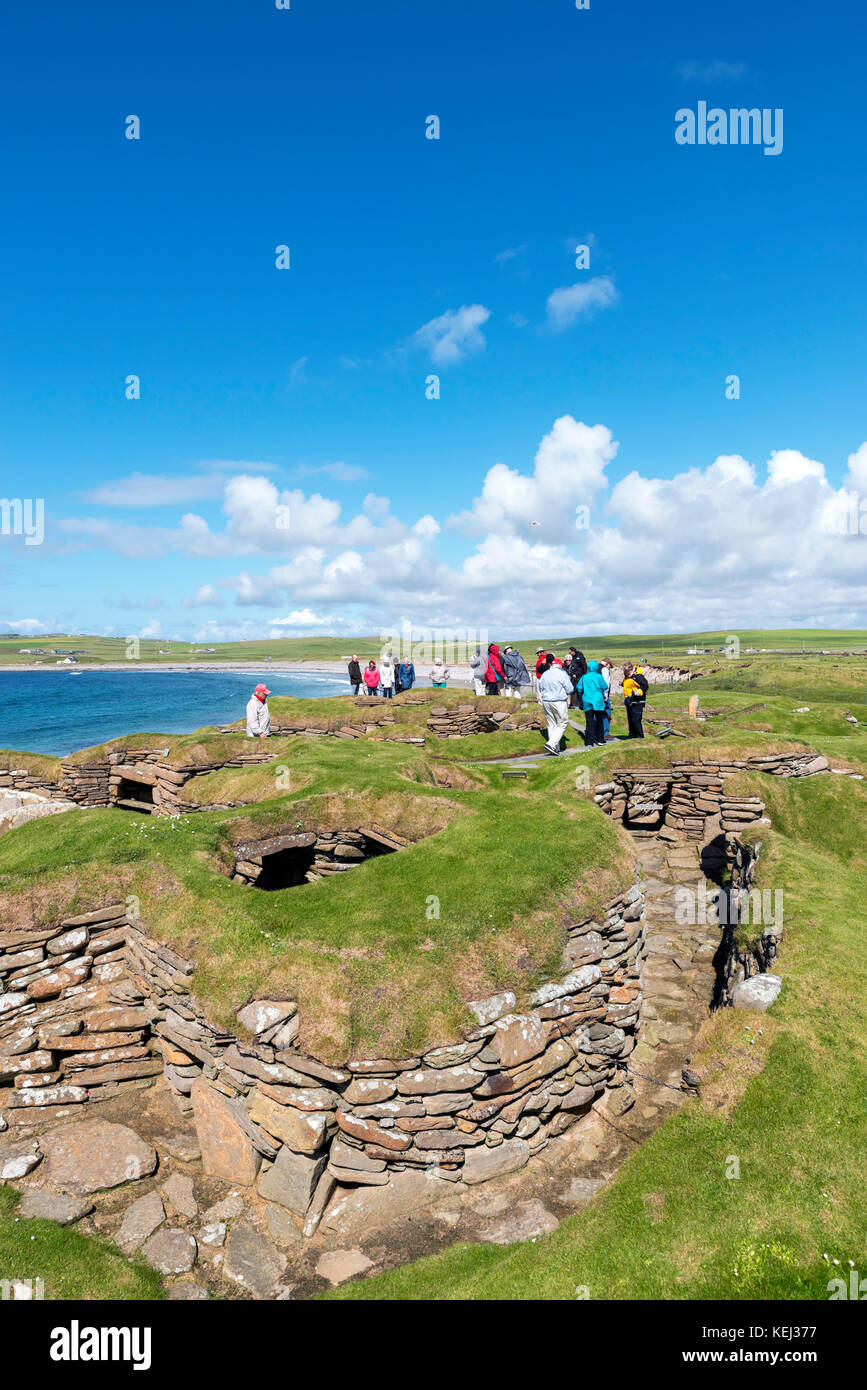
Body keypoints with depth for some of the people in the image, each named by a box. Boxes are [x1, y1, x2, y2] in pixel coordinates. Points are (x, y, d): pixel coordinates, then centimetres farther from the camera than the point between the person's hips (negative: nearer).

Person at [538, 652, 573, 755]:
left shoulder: (544, 675, 7)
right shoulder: (561, 673, -10)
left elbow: (541, 689, 15)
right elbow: (570, 689, -8)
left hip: (546, 702, 6)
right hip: (559, 702, -6)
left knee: (551, 725, 12)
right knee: (562, 724, 2)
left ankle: (556, 748, 14)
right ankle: (551, 744, -13)